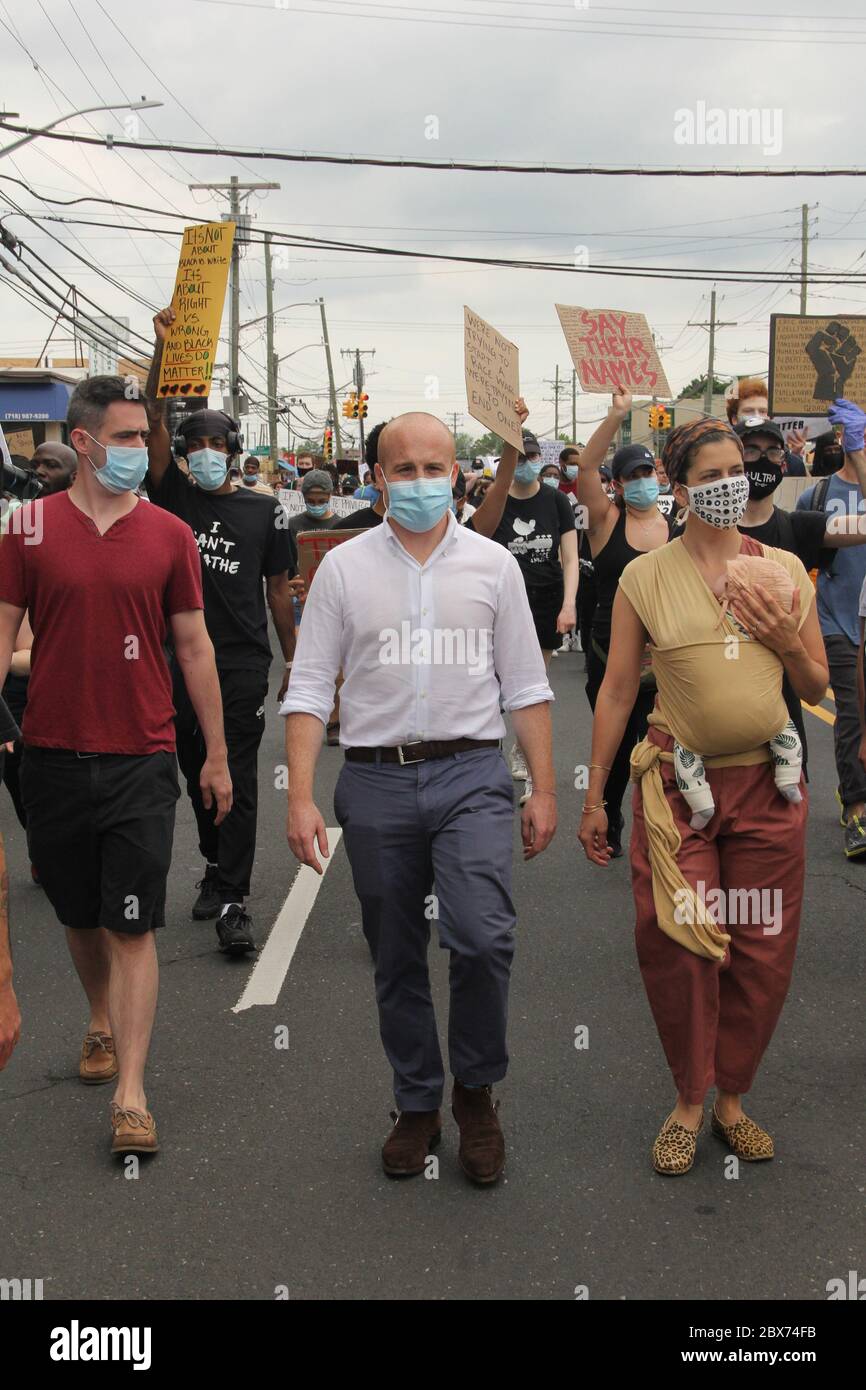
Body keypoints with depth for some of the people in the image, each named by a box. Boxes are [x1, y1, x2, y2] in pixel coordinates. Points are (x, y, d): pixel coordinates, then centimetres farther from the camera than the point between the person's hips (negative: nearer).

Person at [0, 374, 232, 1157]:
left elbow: (195, 649, 5)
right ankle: (103, 1024, 43)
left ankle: (131, 1096, 2)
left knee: (132, 928, -2)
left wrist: (217, 756, 6)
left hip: (141, 761, -1)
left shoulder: (169, 535, 0)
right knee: (79, 915, 16)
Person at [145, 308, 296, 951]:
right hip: (183, 659, 3)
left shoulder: (264, 510, 2)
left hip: (244, 662, -3)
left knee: (239, 779, -5)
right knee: (197, 772, 14)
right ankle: (217, 865, 33)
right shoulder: (174, 496, 5)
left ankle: (232, 900, -6)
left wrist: (293, 659, 9)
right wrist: (164, 349, -19)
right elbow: (154, 422, -7)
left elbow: (279, 589, 7)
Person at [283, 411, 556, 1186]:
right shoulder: (344, 569, 4)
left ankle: (476, 1090, 10)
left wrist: (544, 790, 2)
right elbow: (310, 688, 2)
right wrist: (301, 797, -5)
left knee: (484, 940, -16)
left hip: (471, 776, -1)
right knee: (396, 961, 10)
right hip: (376, 780, 1)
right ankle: (417, 1105, 28)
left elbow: (526, 685, 7)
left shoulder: (493, 564, 6)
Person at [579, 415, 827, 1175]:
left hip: (767, 783, 2)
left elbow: (817, 688, 12)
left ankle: (732, 1098, 25)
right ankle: (689, 1103, 15)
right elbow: (617, 689, 3)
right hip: (678, 782, -2)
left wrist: (788, 645, -10)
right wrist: (594, 797, 4)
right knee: (676, 941, -6)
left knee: (763, 951, 6)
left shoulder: (785, 568, 5)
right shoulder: (645, 577, -1)